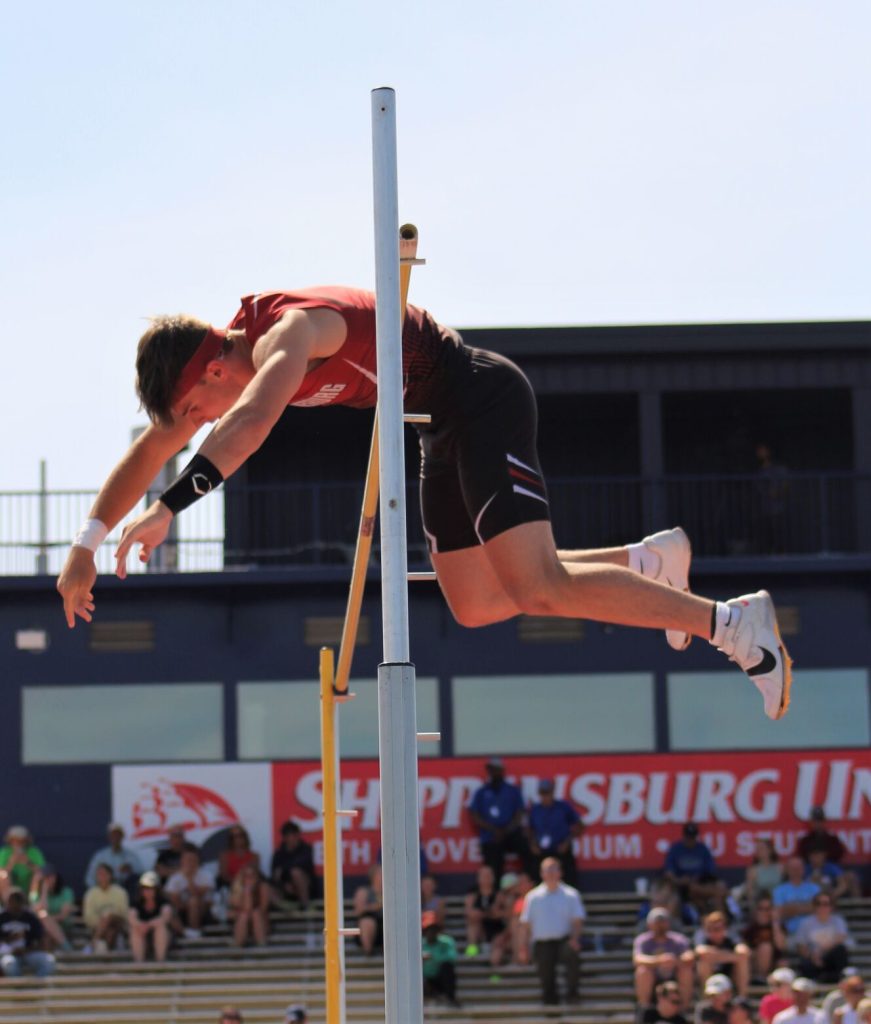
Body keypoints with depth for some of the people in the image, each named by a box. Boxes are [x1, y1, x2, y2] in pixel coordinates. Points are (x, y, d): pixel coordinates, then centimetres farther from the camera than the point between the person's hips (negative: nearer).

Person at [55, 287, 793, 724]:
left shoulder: (284, 335, -25)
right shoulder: (220, 361, 4)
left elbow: (249, 424, -45)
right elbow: (151, 448, 14)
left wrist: (168, 509, -52)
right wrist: (86, 547, 11)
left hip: (482, 398, -10)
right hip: (446, 426, 10)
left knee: (540, 589, -20)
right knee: (477, 605, 10)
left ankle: (731, 623, -16)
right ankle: (646, 560, 19)